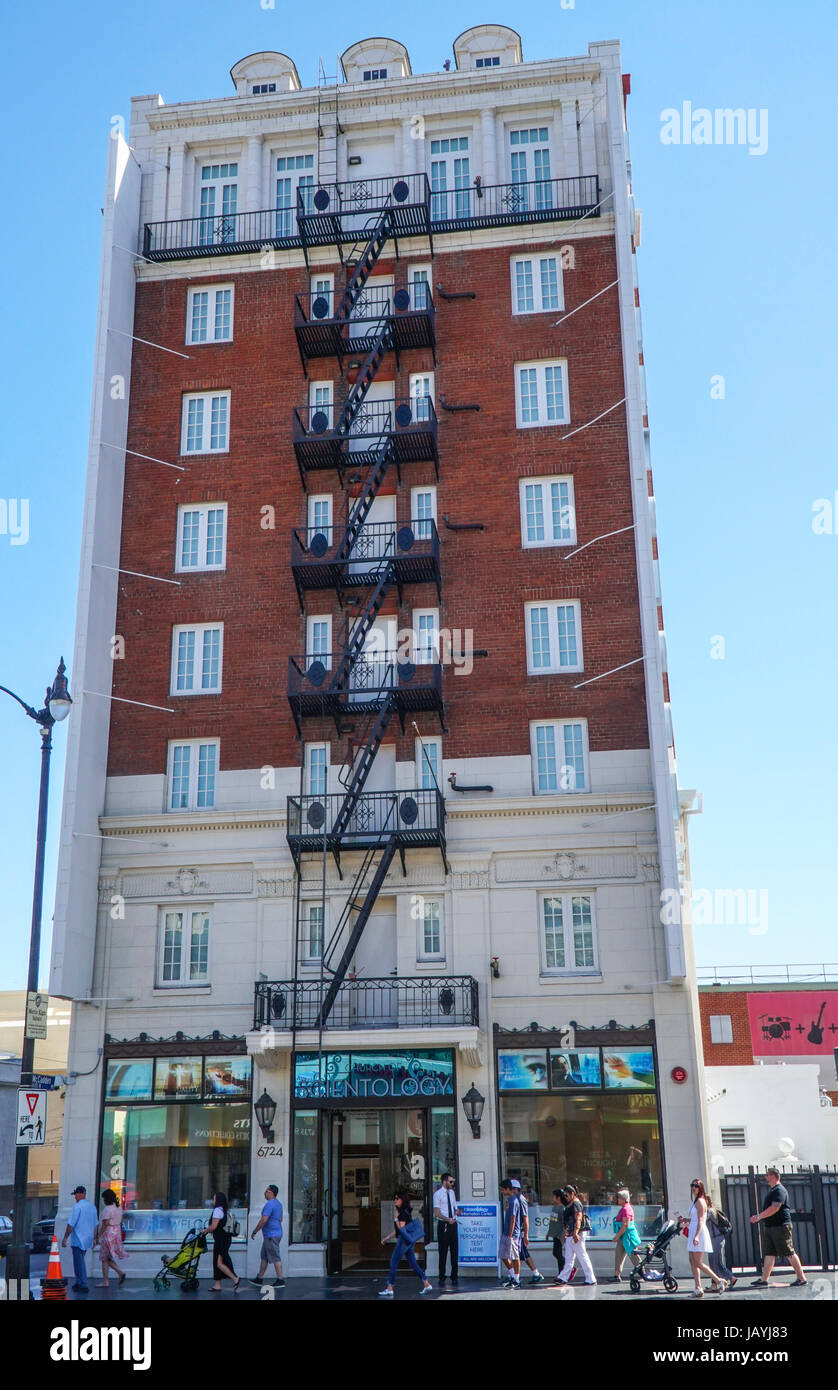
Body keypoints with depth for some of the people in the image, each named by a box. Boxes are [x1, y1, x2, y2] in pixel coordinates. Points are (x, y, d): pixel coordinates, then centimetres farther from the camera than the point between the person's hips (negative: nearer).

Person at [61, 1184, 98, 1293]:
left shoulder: (77, 1207, -14)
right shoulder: (92, 1207, 10)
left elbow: (71, 1225, -16)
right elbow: (95, 1225, 16)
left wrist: (65, 1238, -7)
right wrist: (93, 1239, 24)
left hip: (78, 1240, -7)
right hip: (88, 1240, 7)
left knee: (79, 1263, -2)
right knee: (80, 1261, 19)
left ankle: (84, 1286, -2)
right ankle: (79, 1283, 24)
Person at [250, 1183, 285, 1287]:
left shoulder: (269, 1204, -19)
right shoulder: (278, 1204, 14)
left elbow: (263, 1220, -23)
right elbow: (280, 1219, 24)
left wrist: (254, 1232, -14)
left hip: (271, 1236, -10)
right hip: (276, 1233, 10)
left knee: (276, 1258, -6)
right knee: (264, 1257, 17)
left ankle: (280, 1280, -4)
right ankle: (259, 1278, 24)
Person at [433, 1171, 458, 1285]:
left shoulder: (451, 1192, 11)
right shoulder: (438, 1194, -8)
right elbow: (437, 1212, -12)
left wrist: (456, 1211, 0)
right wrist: (447, 1219, -25)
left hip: (453, 1224, 5)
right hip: (443, 1225, -5)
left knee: (454, 1250, 7)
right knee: (443, 1252, 0)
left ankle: (454, 1276, 16)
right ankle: (442, 1278, 9)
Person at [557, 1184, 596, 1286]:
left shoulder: (576, 1204, -14)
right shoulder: (569, 1205, 17)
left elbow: (578, 1219, -23)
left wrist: (575, 1233, -30)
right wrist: (566, 1233, 24)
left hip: (577, 1234, -10)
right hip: (570, 1235, 10)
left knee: (582, 1256, -4)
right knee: (568, 1257, 12)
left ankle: (591, 1279, 1)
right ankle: (563, 1278, 16)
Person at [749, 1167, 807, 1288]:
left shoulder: (779, 1190, -14)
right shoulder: (772, 1190, 17)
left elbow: (775, 1208, -23)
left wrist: (759, 1217, -19)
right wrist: (759, 1217, 16)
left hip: (781, 1226, -10)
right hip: (771, 1227, 10)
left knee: (790, 1253, -5)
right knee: (769, 1254, 8)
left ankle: (802, 1279, 0)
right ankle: (764, 1279, 10)